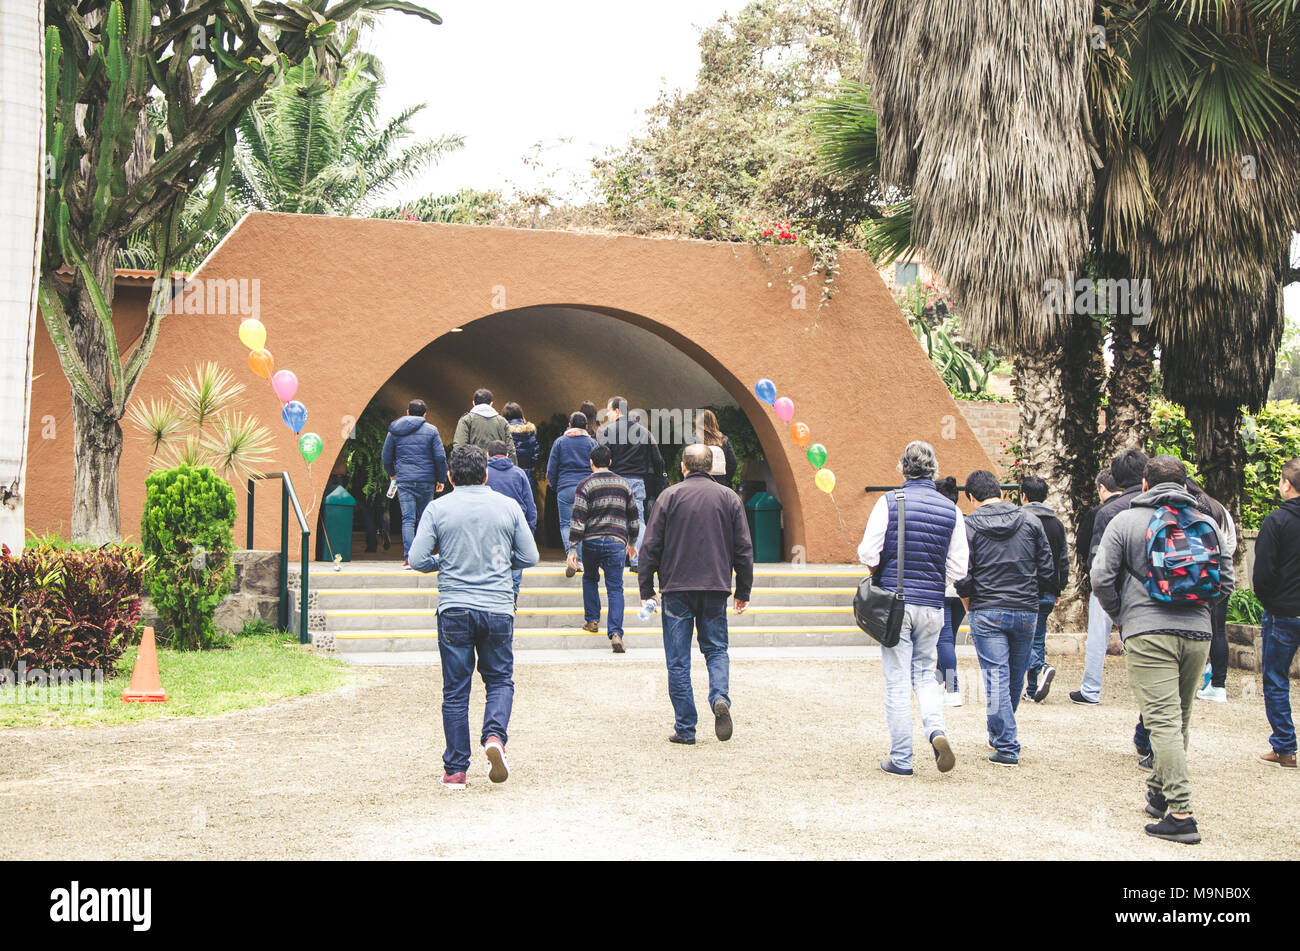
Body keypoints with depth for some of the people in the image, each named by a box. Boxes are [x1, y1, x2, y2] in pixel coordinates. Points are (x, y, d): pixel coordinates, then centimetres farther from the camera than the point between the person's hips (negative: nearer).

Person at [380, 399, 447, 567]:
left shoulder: (394, 431, 8)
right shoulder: (431, 430, 3)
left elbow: (385, 457, 13)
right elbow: (440, 457, -1)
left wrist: (392, 474, 31)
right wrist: (441, 479, 9)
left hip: (404, 480, 1)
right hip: (426, 481, -1)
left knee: (407, 519, -2)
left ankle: (409, 558, -12)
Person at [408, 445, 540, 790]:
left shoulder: (438, 508, -1)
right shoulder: (508, 507, 3)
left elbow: (417, 560, -4)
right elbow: (530, 557, 7)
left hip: (454, 611, 0)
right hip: (498, 609, 1)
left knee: (455, 690, 6)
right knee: (500, 679, 15)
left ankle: (455, 770, 9)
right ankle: (495, 735, -11)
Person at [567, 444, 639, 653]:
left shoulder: (585, 485, -2)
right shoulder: (623, 484, 9)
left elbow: (578, 519, -8)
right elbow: (633, 516, 16)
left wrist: (572, 549, -7)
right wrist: (631, 543, 28)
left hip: (591, 541, -1)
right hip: (616, 542, 1)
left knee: (590, 578, 24)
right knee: (615, 588, 0)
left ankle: (591, 620, 27)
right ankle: (615, 633, -13)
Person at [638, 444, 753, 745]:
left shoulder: (669, 497, -1)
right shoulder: (729, 498, 6)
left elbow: (651, 547, -2)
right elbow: (744, 548, 7)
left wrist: (646, 589, 5)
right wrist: (743, 591, 15)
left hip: (676, 588, -2)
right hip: (716, 588, 2)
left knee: (678, 660, 4)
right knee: (716, 649, 15)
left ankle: (685, 728, 4)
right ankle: (720, 697, -13)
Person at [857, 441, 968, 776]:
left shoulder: (889, 501, -6)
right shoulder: (951, 510, 3)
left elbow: (868, 553, -11)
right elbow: (957, 569, 2)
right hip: (932, 604, 3)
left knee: (897, 682, 3)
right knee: (925, 673, 18)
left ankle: (901, 759, 6)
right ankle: (936, 730, -7)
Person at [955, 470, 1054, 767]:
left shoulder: (969, 526, -5)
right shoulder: (1030, 522, 4)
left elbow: (962, 576, -9)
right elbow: (1048, 571, 3)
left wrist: (969, 605, 8)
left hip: (987, 612, -3)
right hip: (1026, 612, 3)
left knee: (996, 678, -1)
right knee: (1016, 677, 18)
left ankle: (1007, 747, -4)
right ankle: (1001, 733, 34)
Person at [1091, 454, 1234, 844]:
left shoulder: (1125, 521, 1)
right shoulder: (1207, 524, 11)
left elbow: (1101, 578, -4)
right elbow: (1226, 581, 11)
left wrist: (1120, 615, 12)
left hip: (1148, 632, -4)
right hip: (1198, 632, 4)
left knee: (1163, 719, -8)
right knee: (1180, 719, 18)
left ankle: (1180, 814, -14)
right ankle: (1159, 793, 31)